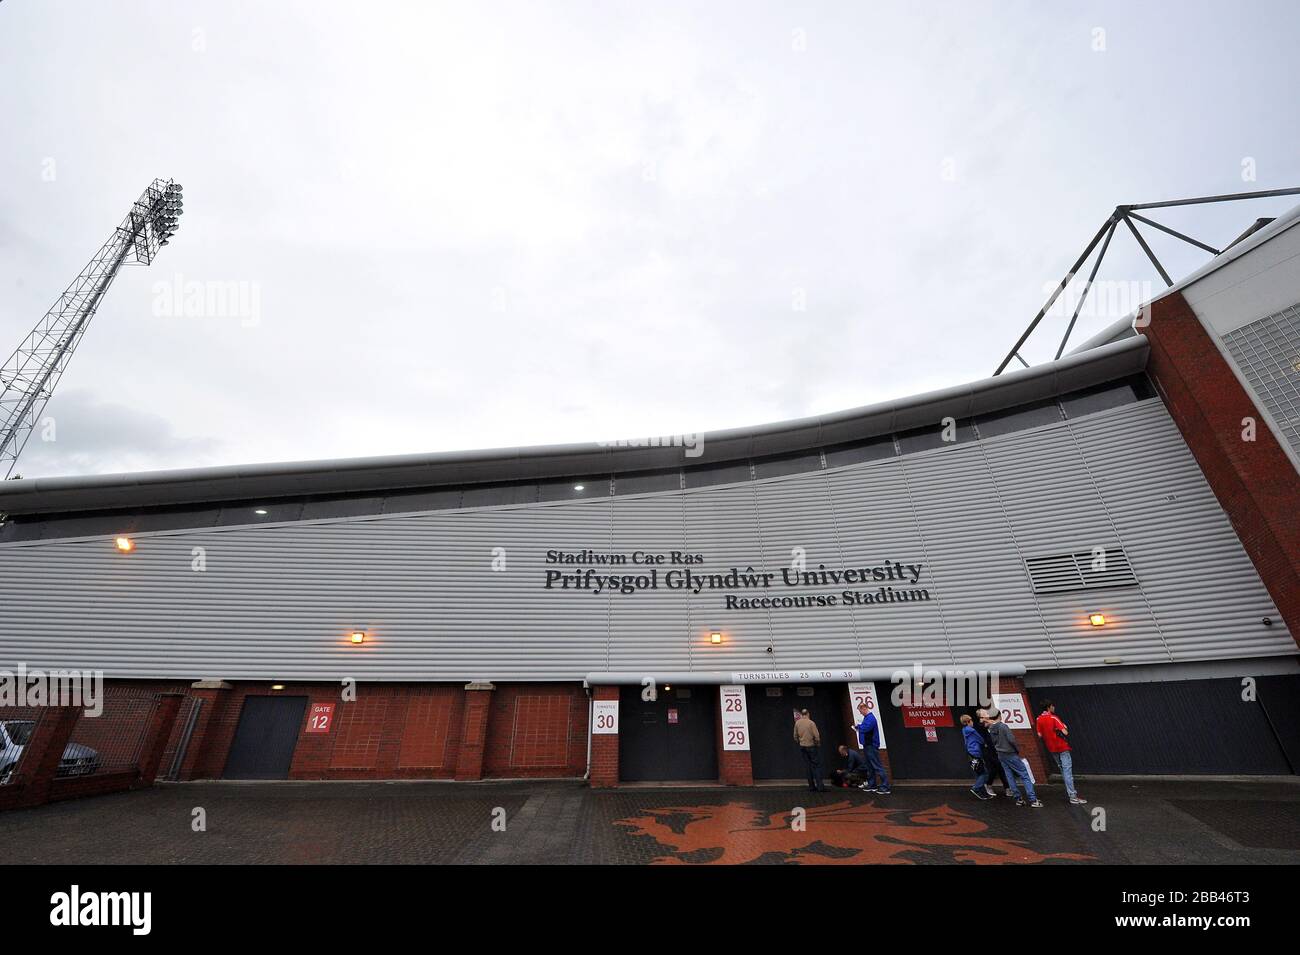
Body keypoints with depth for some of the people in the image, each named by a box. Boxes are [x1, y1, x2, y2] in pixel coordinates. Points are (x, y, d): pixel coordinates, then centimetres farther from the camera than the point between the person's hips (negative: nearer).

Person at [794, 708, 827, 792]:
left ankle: (811, 787, 12)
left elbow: (795, 736, 6)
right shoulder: (811, 723, -14)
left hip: (802, 747, 5)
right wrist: (818, 744, 1)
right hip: (812, 746, -5)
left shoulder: (797, 723, 1)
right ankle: (820, 786, -4)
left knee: (809, 766, 11)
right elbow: (816, 736, -15)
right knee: (817, 766, 1)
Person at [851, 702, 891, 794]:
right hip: (867, 745, 11)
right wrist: (858, 727, 4)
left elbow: (865, 728, -29)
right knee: (870, 766, 16)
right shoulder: (866, 717, 12)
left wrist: (858, 725, -11)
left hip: (871, 746, -11)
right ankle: (872, 785, 24)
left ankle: (885, 787, -3)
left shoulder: (870, 718, -20)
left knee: (877, 766, -7)